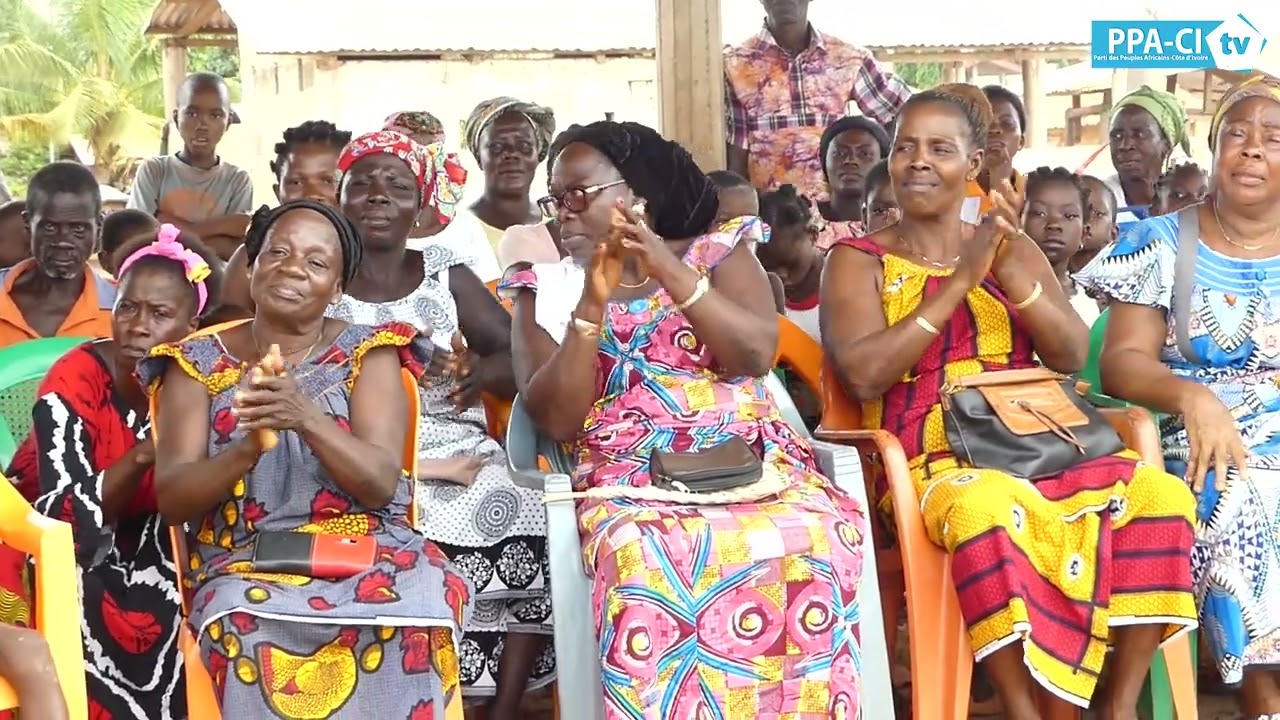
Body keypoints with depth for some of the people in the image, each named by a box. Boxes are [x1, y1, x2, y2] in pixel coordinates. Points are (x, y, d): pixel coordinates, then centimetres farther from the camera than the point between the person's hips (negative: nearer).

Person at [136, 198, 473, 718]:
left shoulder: (367, 354, 6)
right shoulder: (198, 362, 7)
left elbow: (381, 484, -8)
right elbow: (170, 500, -3)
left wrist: (306, 417, -25)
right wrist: (247, 446, -22)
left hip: (368, 554, 0)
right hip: (244, 566, 0)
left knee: (413, 617, -33)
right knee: (254, 633, -35)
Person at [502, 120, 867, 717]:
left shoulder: (718, 254, 14)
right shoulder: (549, 288, 14)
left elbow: (756, 357, -2)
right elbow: (557, 420, 1)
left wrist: (673, 274, -11)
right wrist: (593, 303, -8)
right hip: (628, 479, -1)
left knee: (814, 541, -33)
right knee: (650, 560, -38)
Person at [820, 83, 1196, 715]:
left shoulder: (1012, 249, 16)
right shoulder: (858, 260, 5)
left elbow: (1071, 356, 4)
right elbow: (863, 375, -12)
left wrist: (1011, 274, -12)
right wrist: (961, 280, -13)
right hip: (925, 464, -4)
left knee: (1159, 492, -23)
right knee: (989, 509, -39)